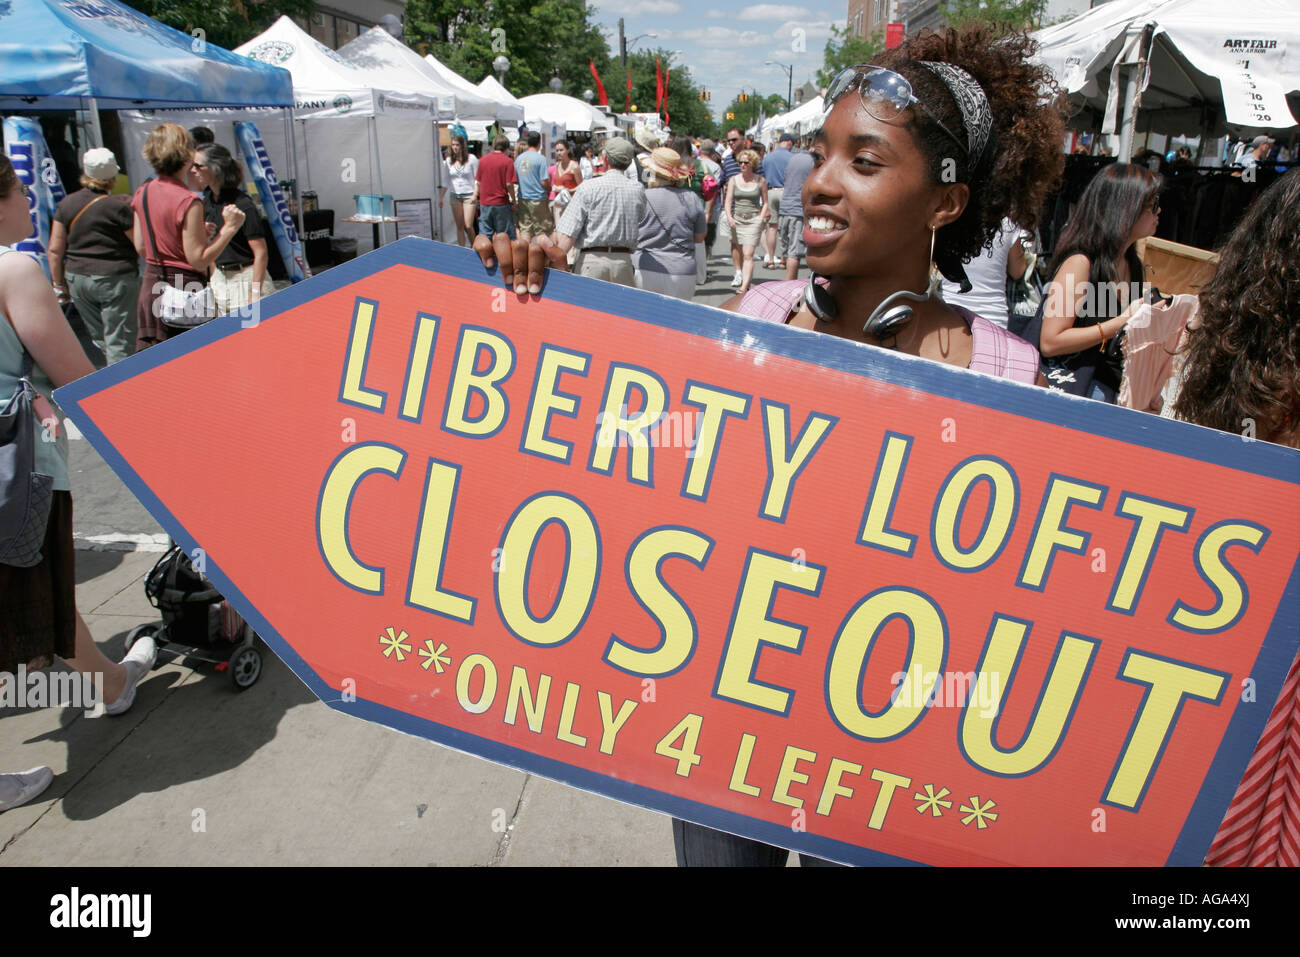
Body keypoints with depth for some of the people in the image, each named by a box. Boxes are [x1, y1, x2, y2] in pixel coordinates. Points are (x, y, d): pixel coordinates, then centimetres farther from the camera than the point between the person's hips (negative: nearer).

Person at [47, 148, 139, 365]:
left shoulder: (66, 204, 5)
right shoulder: (119, 206, -12)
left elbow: (55, 250, 6)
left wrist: (59, 285, 14)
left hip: (77, 278, 6)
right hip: (115, 278, -6)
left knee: (99, 340, 17)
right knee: (119, 344, -1)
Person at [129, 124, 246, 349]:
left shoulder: (142, 193, 6)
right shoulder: (188, 201, -17)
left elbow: (141, 249, 13)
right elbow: (199, 260, -17)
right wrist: (229, 228, -14)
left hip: (151, 286, 7)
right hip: (184, 287, -7)